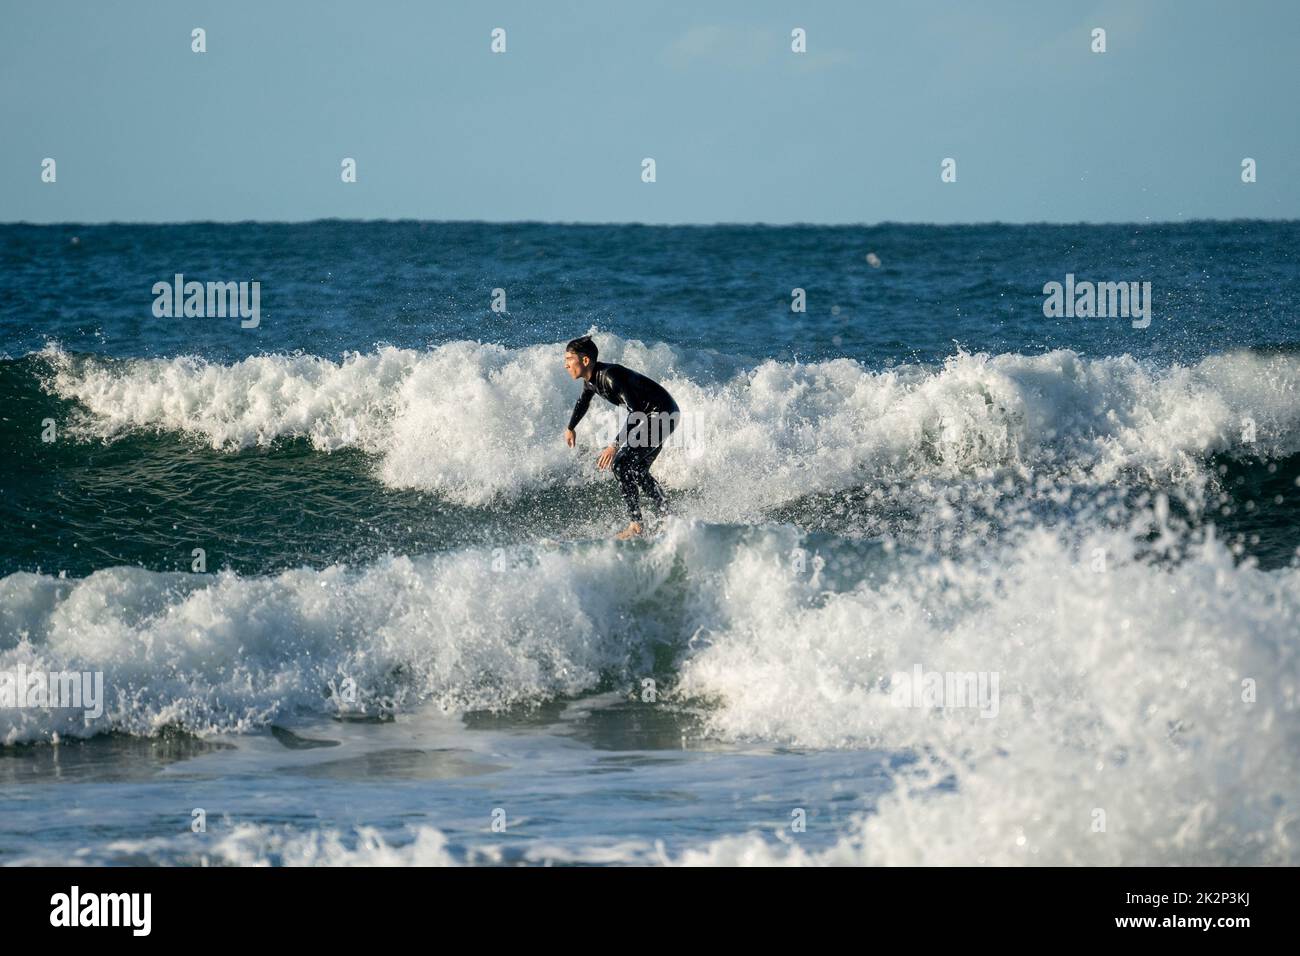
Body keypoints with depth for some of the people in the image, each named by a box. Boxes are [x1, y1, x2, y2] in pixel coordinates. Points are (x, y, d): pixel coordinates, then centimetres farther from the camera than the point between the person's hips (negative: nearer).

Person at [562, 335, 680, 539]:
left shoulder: (610, 376, -27)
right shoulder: (591, 379, 3)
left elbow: (635, 411, -34)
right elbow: (583, 401, 27)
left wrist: (615, 446, -39)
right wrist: (570, 428, 39)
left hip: (663, 415, -10)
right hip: (655, 416, 10)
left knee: (621, 464, -15)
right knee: (638, 471, 17)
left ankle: (636, 525, -14)